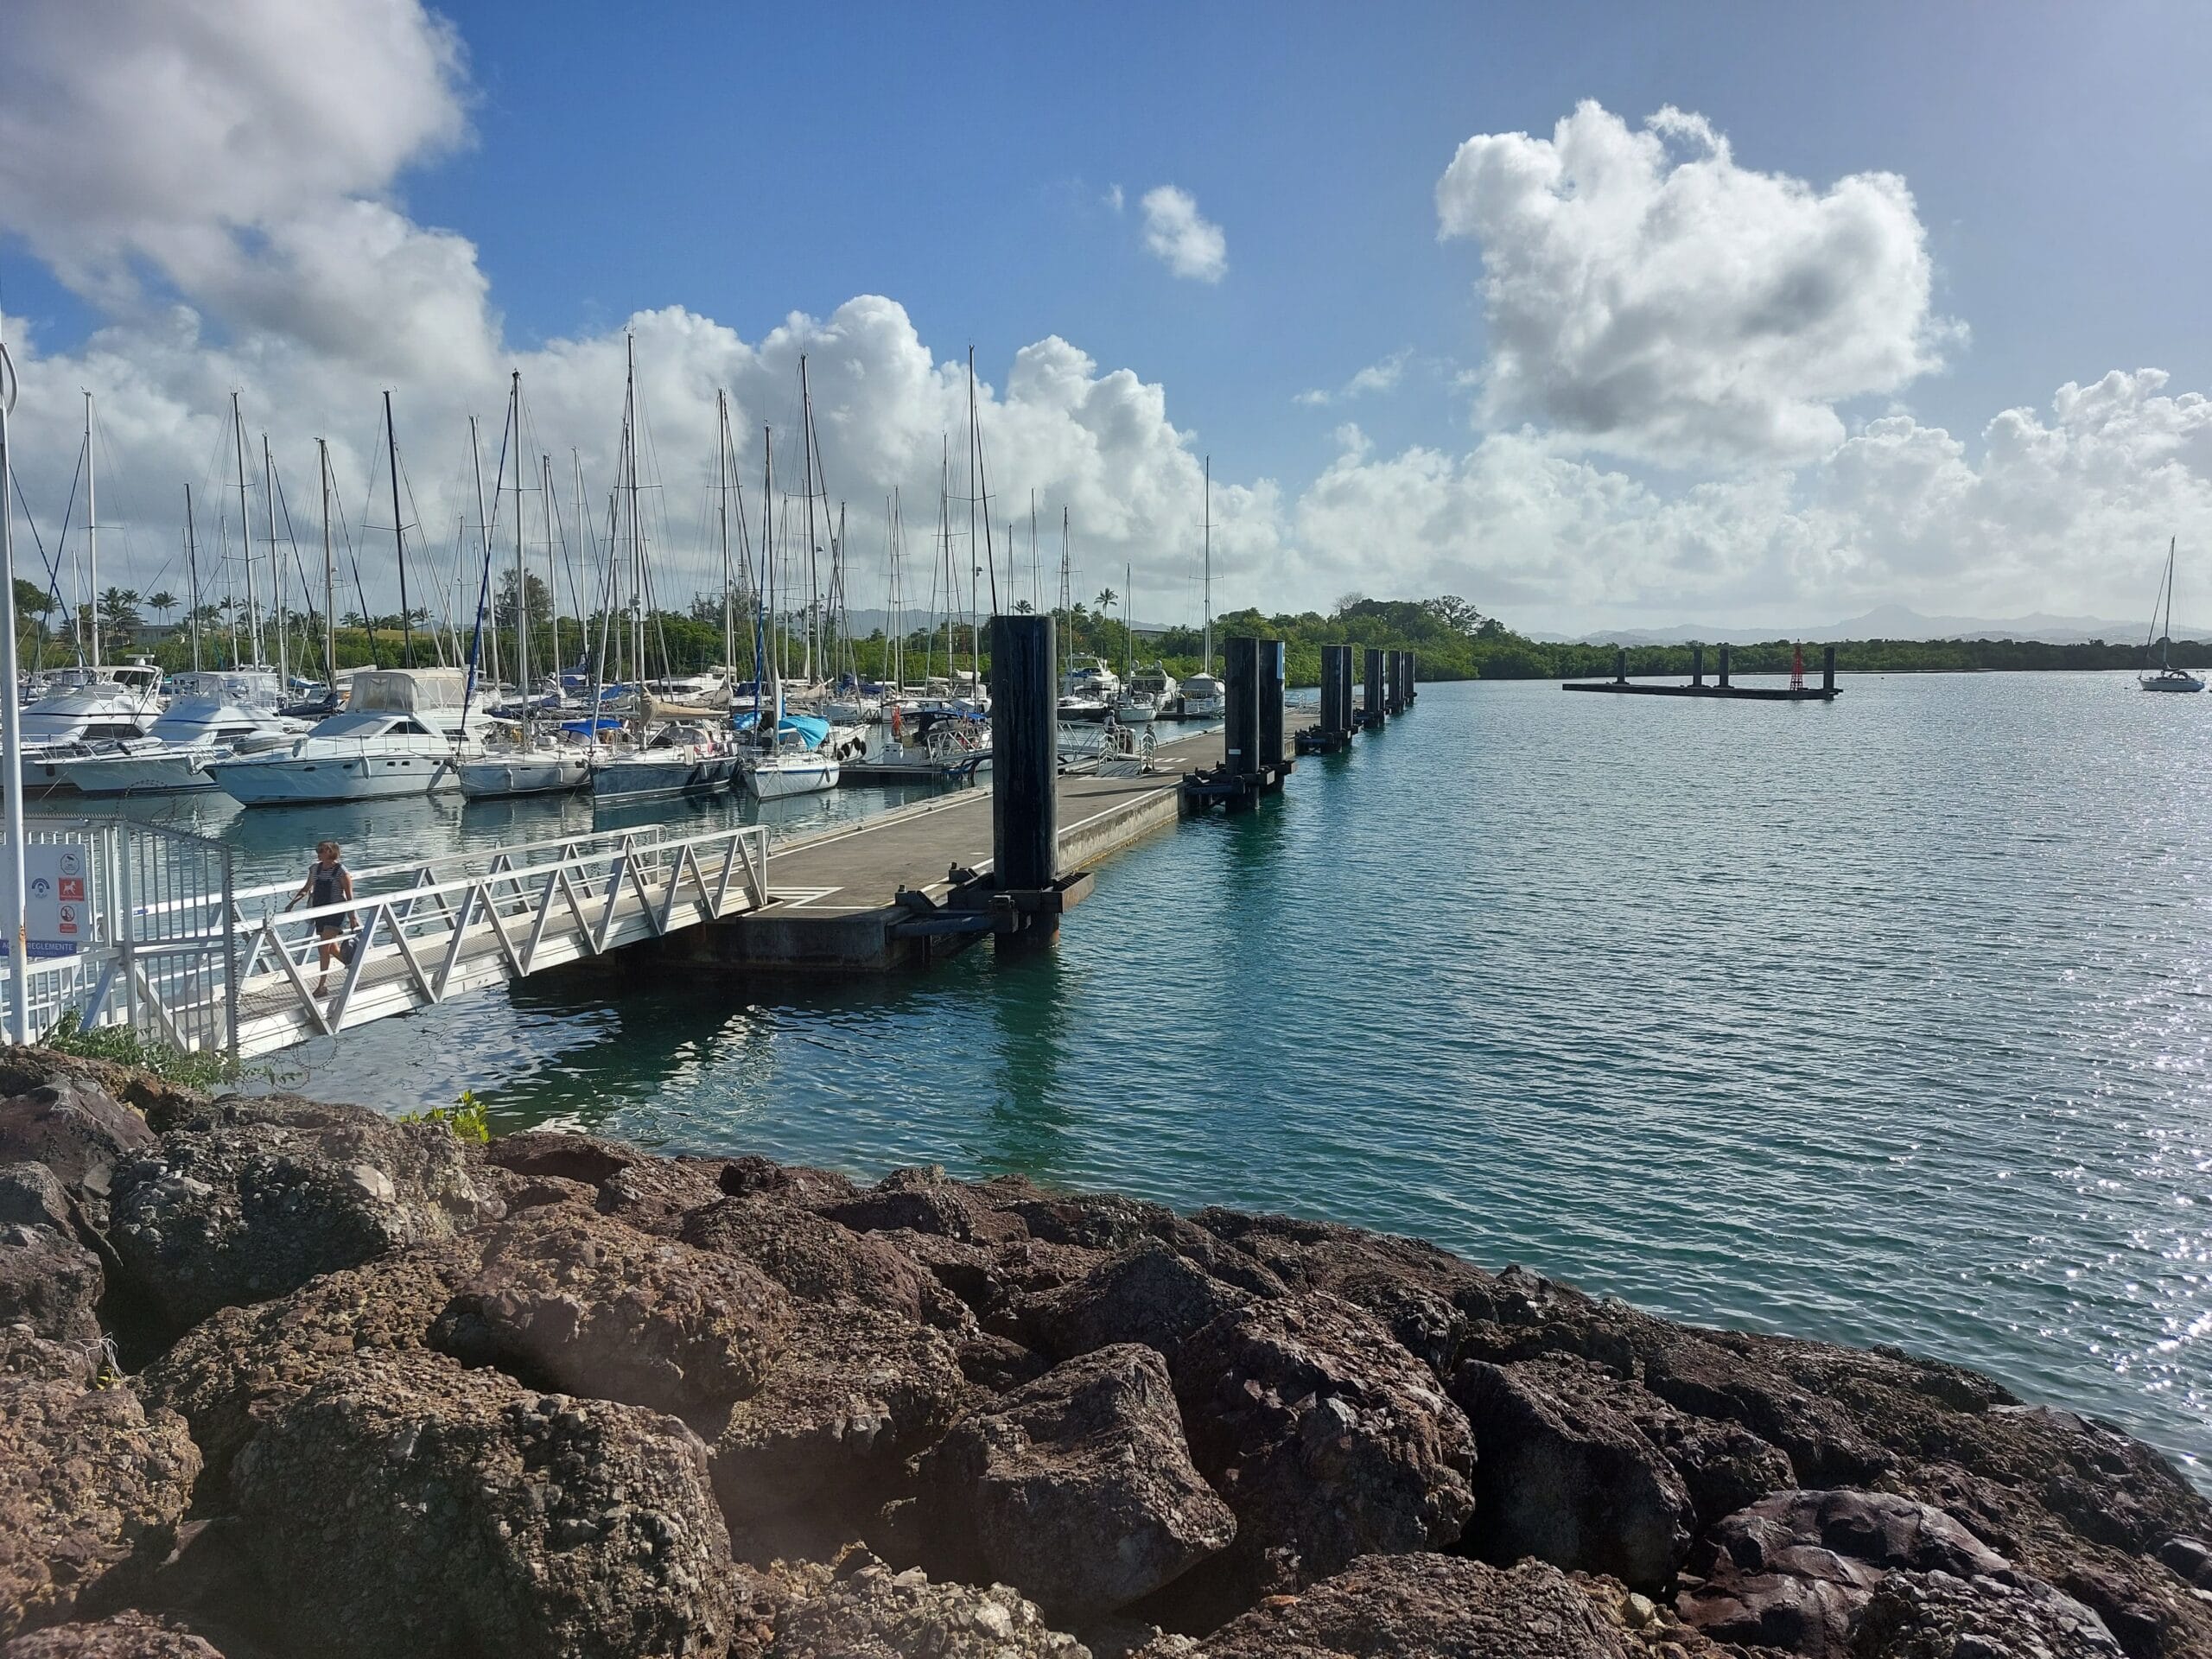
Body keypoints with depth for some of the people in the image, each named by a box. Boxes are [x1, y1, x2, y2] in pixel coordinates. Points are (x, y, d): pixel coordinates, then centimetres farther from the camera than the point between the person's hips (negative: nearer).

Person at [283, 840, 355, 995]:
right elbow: (306, 889, 20)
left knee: (324, 947, -14)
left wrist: (352, 917, -9)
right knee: (332, 949, 12)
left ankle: (321, 985, -10)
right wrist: (292, 902, 9)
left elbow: (349, 895, -8)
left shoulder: (340, 870, -10)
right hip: (320, 912, 6)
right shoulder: (315, 868, 7)